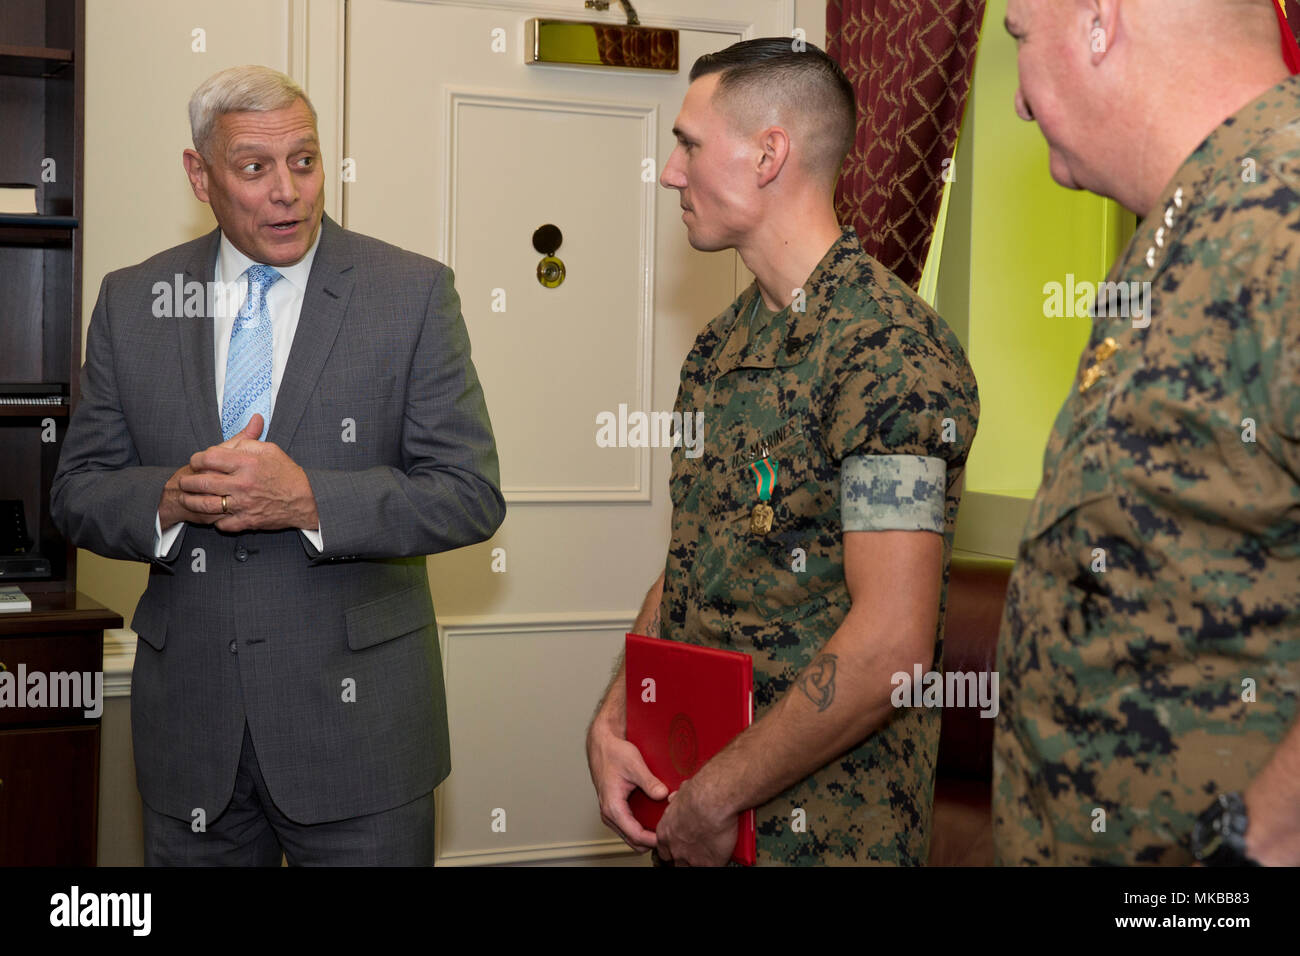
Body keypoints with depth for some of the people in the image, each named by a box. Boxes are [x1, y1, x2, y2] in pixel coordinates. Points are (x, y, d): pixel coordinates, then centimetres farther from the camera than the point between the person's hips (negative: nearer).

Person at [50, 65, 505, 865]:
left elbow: (472, 494, -7)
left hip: (354, 718, -2)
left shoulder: (414, 293, -3)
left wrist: (309, 500, -20)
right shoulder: (131, 302, 5)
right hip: (189, 724, 3)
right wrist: (170, 499, -16)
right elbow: (78, 492, 6)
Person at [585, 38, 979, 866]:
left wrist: (713, 798, -18)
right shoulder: (719, 348, 9)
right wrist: (611, 724, -1)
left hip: (822, 827, -7)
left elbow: (889, 647, -24)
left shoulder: (891, 350, -19)